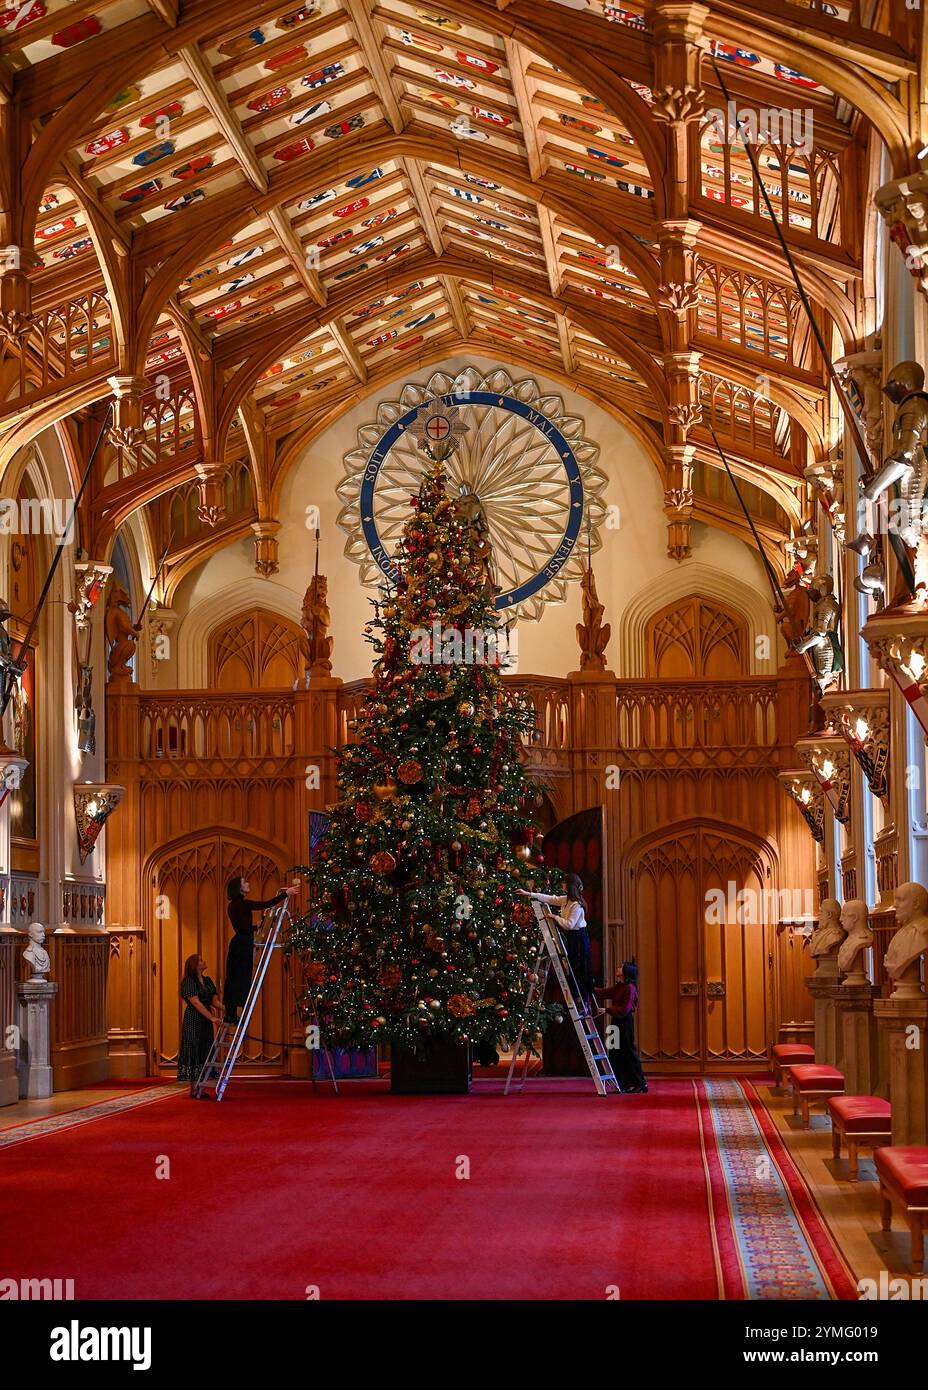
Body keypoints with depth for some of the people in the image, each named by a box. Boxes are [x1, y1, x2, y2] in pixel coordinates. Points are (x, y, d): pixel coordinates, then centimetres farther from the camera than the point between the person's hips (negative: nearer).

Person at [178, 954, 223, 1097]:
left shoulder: (207, 981, 13)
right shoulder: (189, 982, -10)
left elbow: (215, 1000, 10)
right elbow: (196, 1002, -18)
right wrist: (212, 1017, -24)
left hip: (206, 1022, 7)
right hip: (193, 1021, -7)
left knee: (204, 1053, 6)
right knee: (194, 1052, -7)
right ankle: (193, 1089, -5)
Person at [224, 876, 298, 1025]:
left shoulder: (234, 905, 14)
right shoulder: (242, 904, -14)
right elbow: (267, 904, -19)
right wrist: (286, 894, -13)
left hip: (237, 944, 9)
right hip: (243, 944, -9)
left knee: (233, 979, 10)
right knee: (241, 979, -5)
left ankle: (230, 1014, 12)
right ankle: (232, 1014, -5)